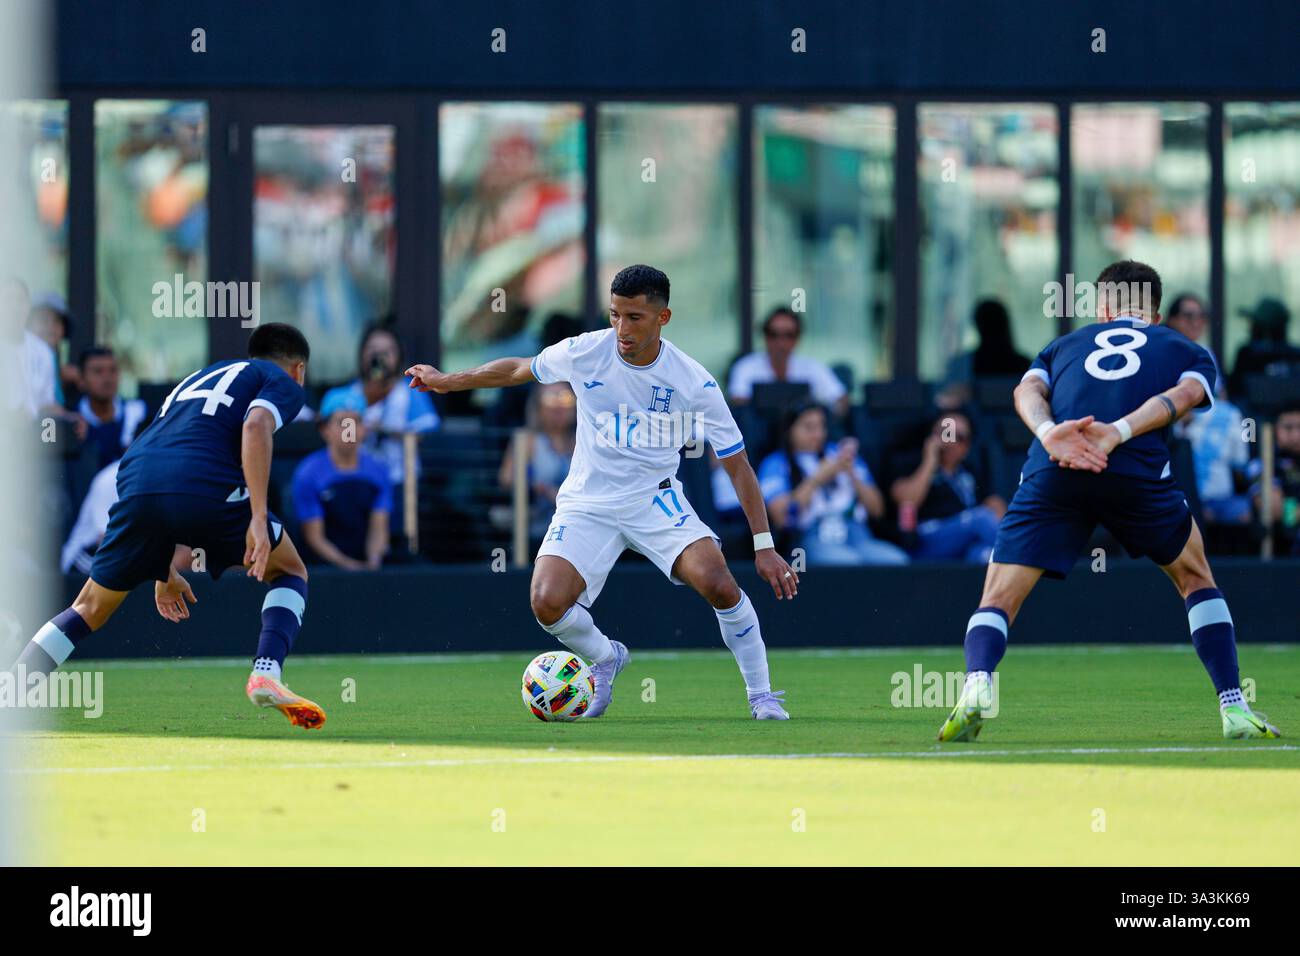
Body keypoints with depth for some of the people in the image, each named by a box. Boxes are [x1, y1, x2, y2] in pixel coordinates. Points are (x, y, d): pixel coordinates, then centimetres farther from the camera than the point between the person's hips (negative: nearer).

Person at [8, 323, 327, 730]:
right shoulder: (283, 383, 19)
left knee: (91, 608, 20)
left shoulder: (198, 379, 39)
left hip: (136, 483, 5)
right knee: (290, 574, 19)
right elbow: (255, 426, -5)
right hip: (211, 490, -5)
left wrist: (164, 572, 46)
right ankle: (265, 676, -1)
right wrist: (258, 517, -11)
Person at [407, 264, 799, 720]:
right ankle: (605, 659, 13)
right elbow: (518, 369, 11)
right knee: (547, 604, -22)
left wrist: (764, 546, -11)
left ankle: (761, 695, -5)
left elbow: (737, 465, -7)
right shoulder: (584, 353, -11)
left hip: (655, 499, -1)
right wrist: (447, 381, 20)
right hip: (587, 505, 1)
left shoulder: (695, 383, -15)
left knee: (718, 583, -26)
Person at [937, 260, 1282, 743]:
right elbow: (1181, 395, 5)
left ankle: (977, 684, -24)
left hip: (1051, 470, 0)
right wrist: (1119, 432, -8)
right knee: (1195, 577, 24)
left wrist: (1049, 432, -8)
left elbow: (1029, 390, 11)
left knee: (998, 598, 6)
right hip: (1139, 471, 0)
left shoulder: (1063, 345, 33)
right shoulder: (1188, 351, 28)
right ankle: (1234, 710, 16)